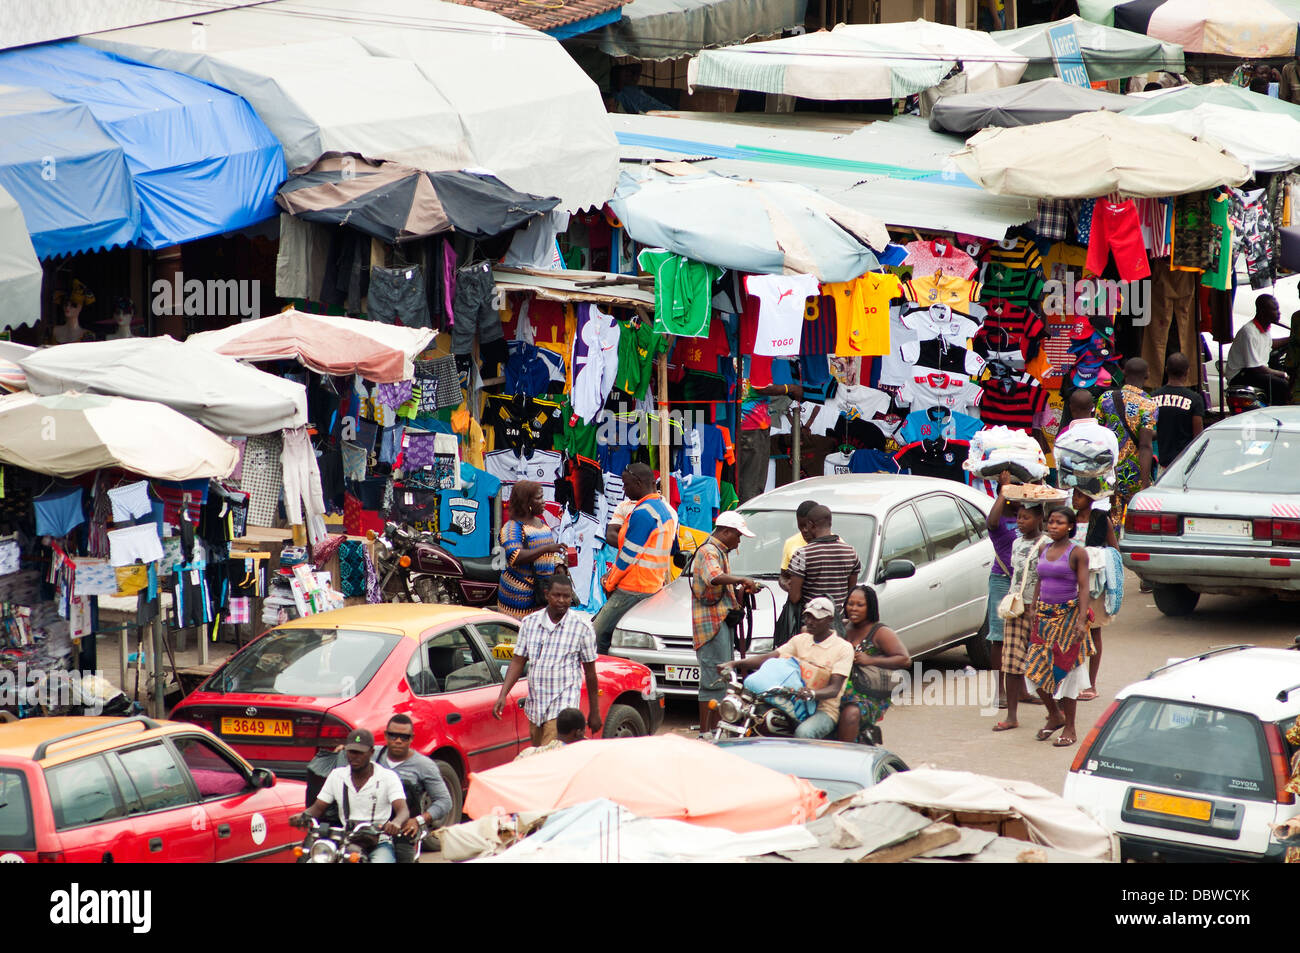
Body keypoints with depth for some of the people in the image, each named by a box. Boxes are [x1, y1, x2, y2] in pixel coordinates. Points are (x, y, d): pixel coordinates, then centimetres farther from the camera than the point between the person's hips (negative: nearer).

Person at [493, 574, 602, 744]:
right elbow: (517, 662, 9)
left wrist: (594, 712, 5)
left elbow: (590, 672, 2)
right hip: (535, 707, 5)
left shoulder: (582, 627, -3)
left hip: (563, 706, -5)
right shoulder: (530, 623, 7)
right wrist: (502, 695, -4)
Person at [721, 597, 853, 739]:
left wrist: (812, 694, -36)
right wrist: (734, 664, -13)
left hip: (824, 710, -5)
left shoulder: (843, 648, -3)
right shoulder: (800, 640, 14)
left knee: (803, 733, -37)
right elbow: (768, 658, 2)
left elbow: (834, 689, -13)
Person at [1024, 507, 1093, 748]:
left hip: (1068, 616, -6)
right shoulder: (1043, 550, 10)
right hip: (1045, 616, 6)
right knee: (1035, 669, 1)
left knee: (1065, 669, -3)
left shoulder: (1077, 553, -6)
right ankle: (1055, 716, 22)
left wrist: (1082, 620, -20)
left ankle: (1069, 729, 7)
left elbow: (1083, 588, -10)